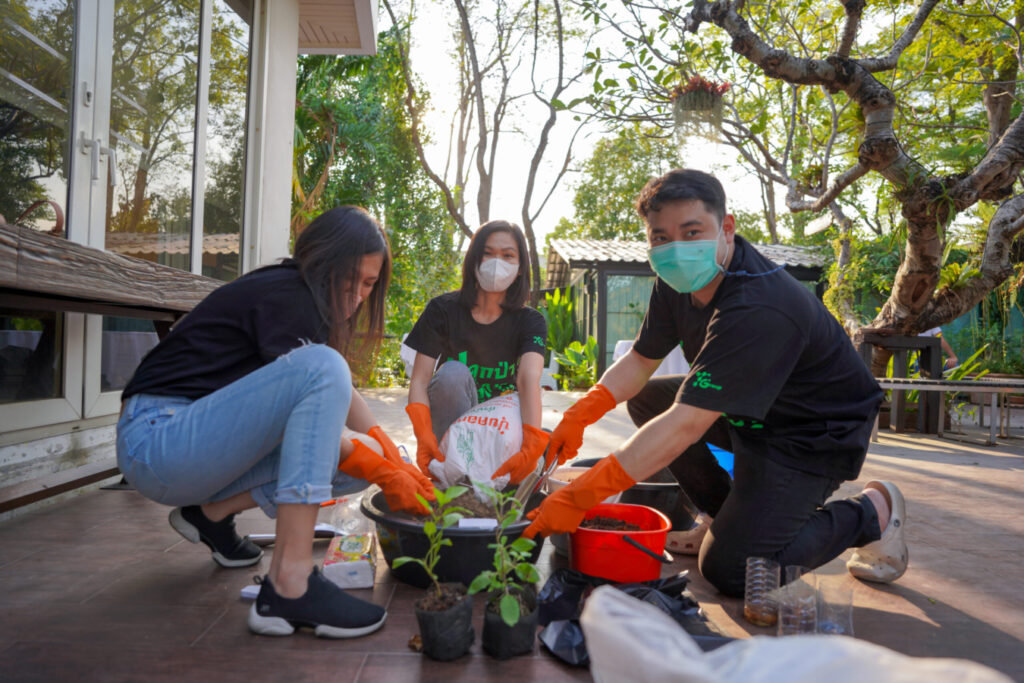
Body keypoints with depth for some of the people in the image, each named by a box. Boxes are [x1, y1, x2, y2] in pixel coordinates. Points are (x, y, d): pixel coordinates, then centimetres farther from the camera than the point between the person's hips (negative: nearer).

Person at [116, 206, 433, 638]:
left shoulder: (305, 298, 12)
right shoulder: (282, 295, -16)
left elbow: (340, 395, 11)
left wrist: (397, 465, -2)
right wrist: (382, 468, -13)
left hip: (203, 447, 9)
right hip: (156, 438, -9)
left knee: (355, 462, -3)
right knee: (321, 366, -31)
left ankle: (213, 510, 11)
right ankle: (289, 586, -33)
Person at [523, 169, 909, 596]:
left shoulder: (760, 310, -36)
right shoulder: (678, 281, -7)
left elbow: (687, 424, -40)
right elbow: (640, 360, 2)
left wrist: (578, 498, -41)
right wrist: (577, 417, -15)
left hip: (814, 436, -9)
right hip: (750, 413, 9)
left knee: (729, 571, -13)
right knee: (646, 398, 6)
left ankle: (871, 511, 6)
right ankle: (732, 517, 15)